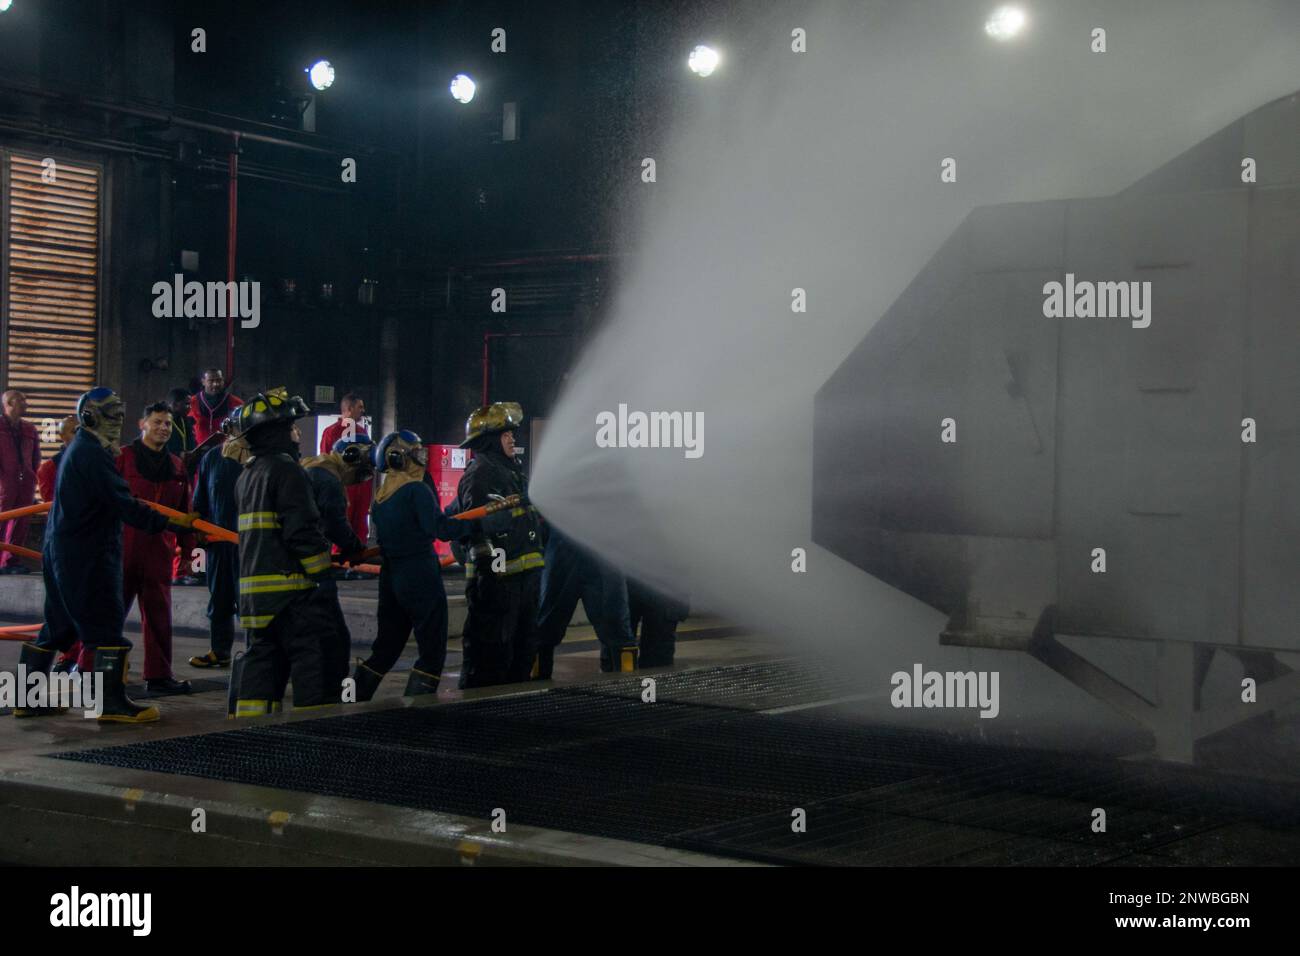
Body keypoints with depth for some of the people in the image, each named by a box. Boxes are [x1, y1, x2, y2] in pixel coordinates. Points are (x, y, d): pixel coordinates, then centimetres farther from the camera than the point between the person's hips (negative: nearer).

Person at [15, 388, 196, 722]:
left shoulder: (79, 448, 18)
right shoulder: (91, 453, -15)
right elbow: (124, 504, -22)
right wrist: (170, 523, -22)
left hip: (62, 551, 11)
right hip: (86, 555, -11)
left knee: (59, 627, 14)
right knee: (107, 627, -7)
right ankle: (112, 702, -7)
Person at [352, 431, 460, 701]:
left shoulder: (381, 496, 11)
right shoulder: (417, 491, -12)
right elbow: (440, 527, -23)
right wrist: (490, 522, -25)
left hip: (390, 578, 8)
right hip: (421, 579, -8)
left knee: (385, 648, 18)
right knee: (432, 651, 0)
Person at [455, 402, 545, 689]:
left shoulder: (511, 471, 22)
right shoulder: (480, 473, -12)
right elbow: (479, 528, -22)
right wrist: (488, 569, -28)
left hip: (523, 575, 11)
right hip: (498, 576, -11)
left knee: (523, 646, 18)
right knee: (491, 652, -9)